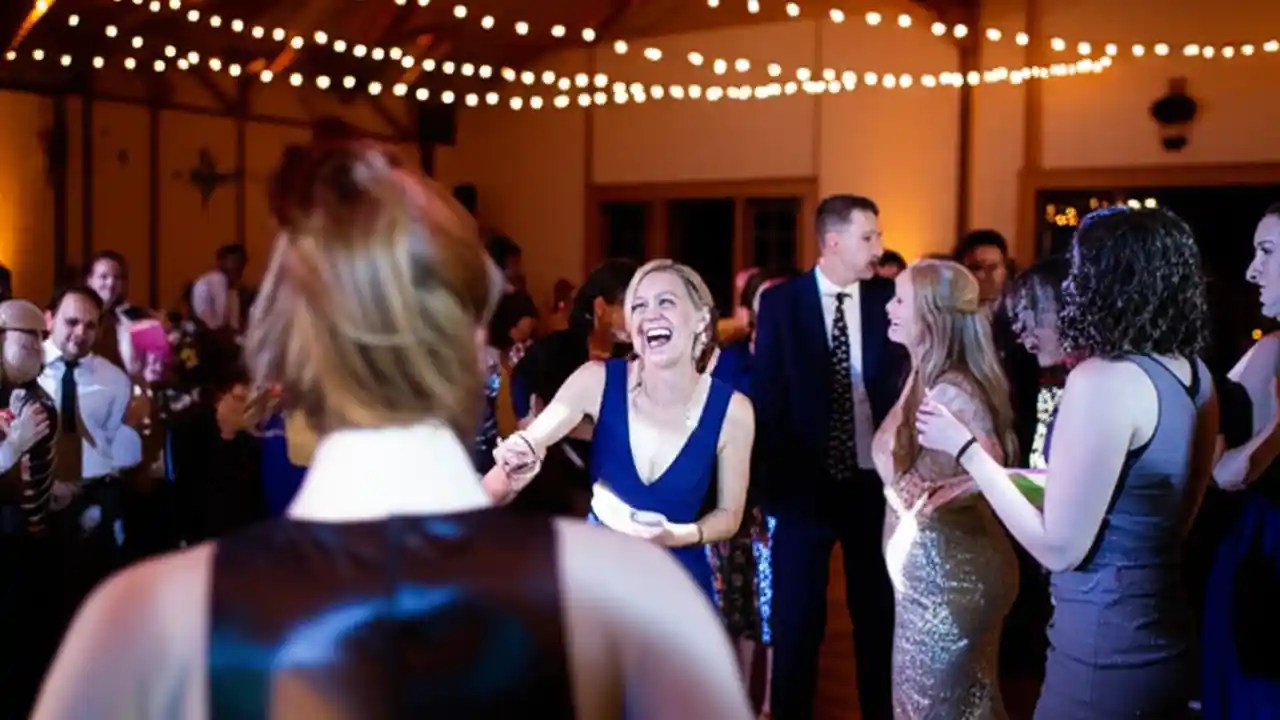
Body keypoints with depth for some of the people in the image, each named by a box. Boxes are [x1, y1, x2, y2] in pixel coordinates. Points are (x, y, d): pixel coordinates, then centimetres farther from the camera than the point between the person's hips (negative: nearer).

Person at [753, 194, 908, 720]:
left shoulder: (889, 298, -1)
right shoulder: (781, 302, -5)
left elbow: (904, 383, 0)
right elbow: (765, 394, -4)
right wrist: (772, 475, -7)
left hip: (873, 481, 2)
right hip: (804, 481, -1)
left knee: (879, 613, 15)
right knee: (797, 618, 11)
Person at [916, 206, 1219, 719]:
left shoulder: (1103, 378, -21)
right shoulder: (1194, 375, 4)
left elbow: (1059, 548, -20)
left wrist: (966, 449, -13)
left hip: (1103, 645, -8)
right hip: (1166, 632, 8)